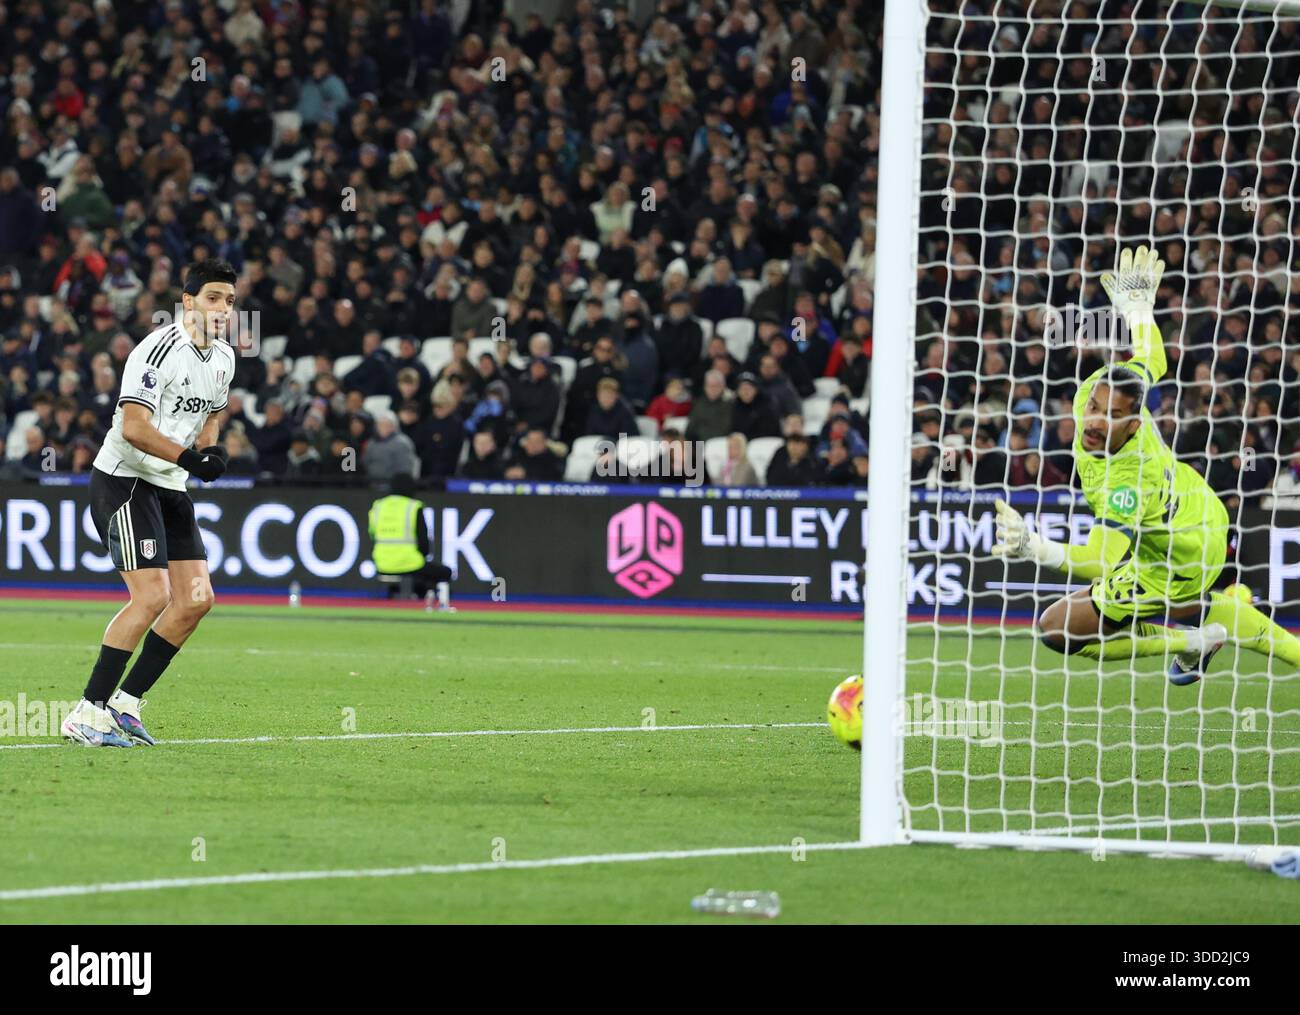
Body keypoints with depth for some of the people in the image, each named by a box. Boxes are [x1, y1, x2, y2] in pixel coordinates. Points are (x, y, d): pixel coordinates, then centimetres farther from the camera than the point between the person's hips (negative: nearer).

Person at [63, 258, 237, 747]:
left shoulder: (223, 358, 10)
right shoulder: (160, 350, -18)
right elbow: (134, 428, -24)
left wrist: (210, 451, 5)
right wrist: (190, 458, -31)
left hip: (169, 488, 9)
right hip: (124, 482, -9)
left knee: (196, 599, 2)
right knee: (152, 596, -19)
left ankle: (126, 703, 9)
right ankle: (87, 713, -15)